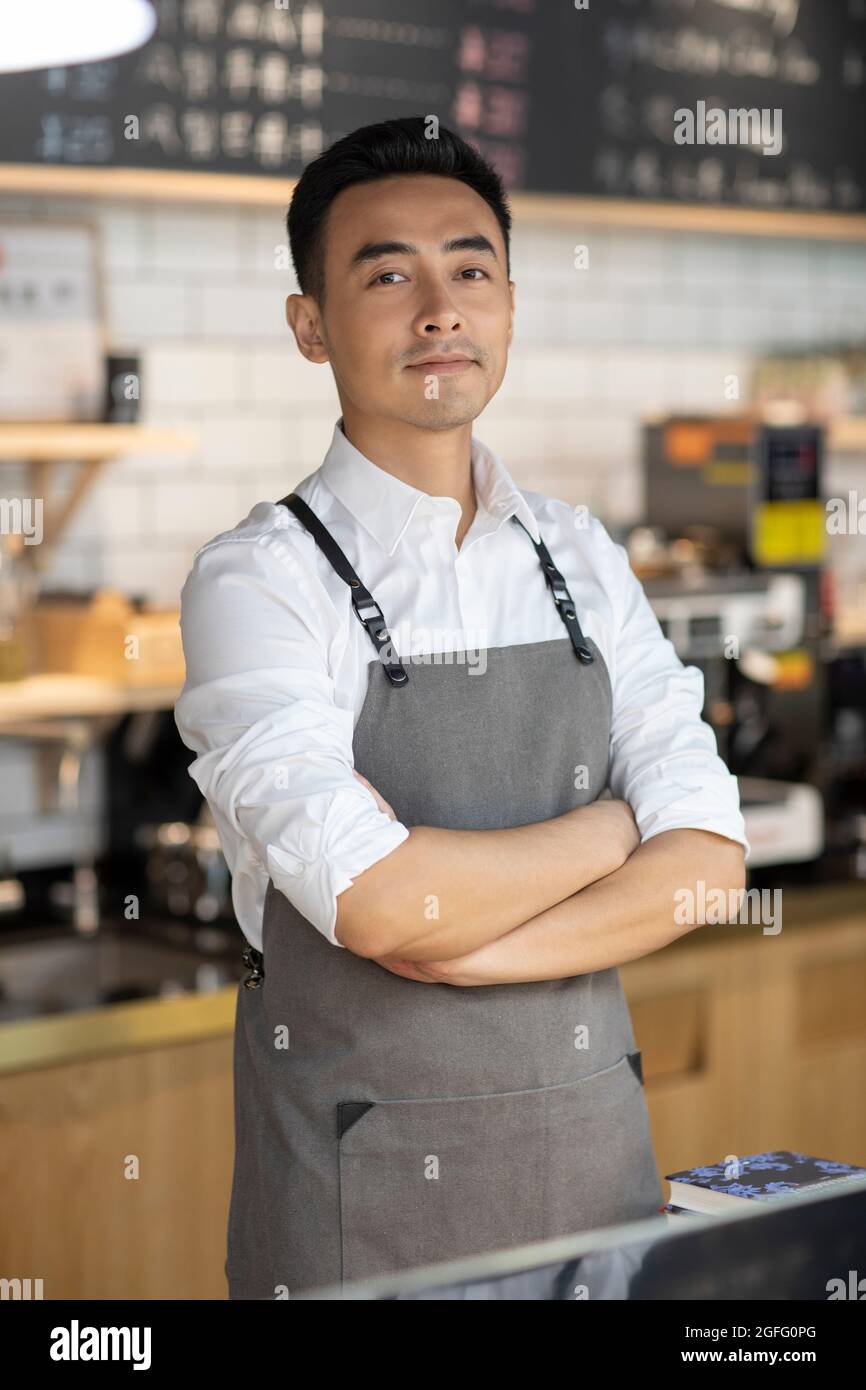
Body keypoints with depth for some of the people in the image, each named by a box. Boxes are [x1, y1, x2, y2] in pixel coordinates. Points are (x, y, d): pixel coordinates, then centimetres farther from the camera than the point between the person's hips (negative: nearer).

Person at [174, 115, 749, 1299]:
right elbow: (379, 903, -23)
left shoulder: (583, 560, 4)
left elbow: (708, 860, -4)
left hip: (592, 1154, 4)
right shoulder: (259, 579, -12)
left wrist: (455, 941, -17)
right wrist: (609, 827, -9)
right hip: (361, 1189, -4)